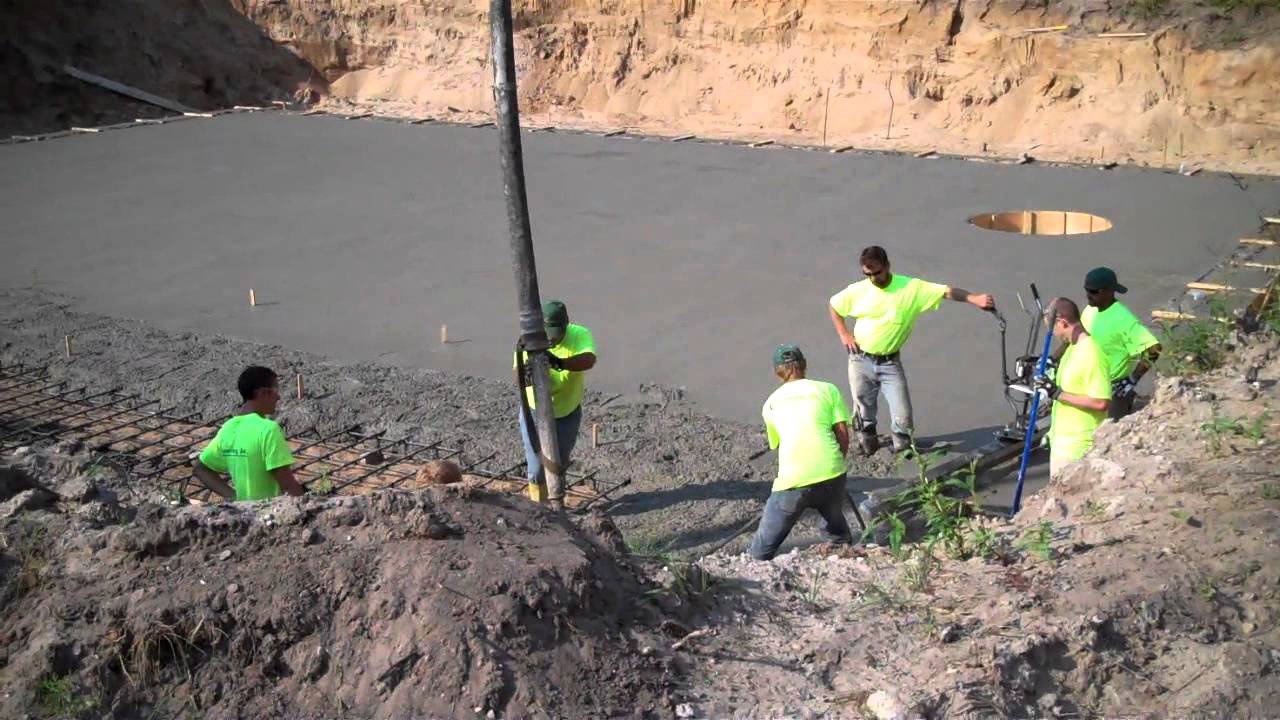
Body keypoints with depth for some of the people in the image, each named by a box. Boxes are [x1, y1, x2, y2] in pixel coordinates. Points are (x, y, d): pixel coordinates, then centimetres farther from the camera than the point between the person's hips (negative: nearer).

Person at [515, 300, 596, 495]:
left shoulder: (580, 335, -23)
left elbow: (589, 360, -44)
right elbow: (519, 380, -32)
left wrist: (560, 363, -61)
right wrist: (526, 376, -57)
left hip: (568, 413, 1)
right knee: (537, 472, 2)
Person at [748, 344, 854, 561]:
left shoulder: (771, 403, 16)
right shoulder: (828, 389, 11)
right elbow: (843, 434, 5)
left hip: (792, 480, -1)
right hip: (831, 475, 1)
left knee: (761, 551, 12)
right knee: (837, 530, 29)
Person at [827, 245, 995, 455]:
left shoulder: (912, 288, -12)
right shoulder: (858, 290, -7)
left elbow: (947, 292, -19)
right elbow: (833, 306, 9)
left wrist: (974, 299, -33)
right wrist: (844, 334, 0)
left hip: (890, 363, -1)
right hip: (860, 361, 1)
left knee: (902, 413, -5)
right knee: (863, 410, 13)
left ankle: (902, 446, 20)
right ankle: (867, 442, 38)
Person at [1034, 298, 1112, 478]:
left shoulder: (1090, 353, -21)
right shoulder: (1072, 348, 10)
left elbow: (1101, 402, -26)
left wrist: (1058, 394, -24)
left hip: (1077, 446, -10)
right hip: (1062, 439, 10)